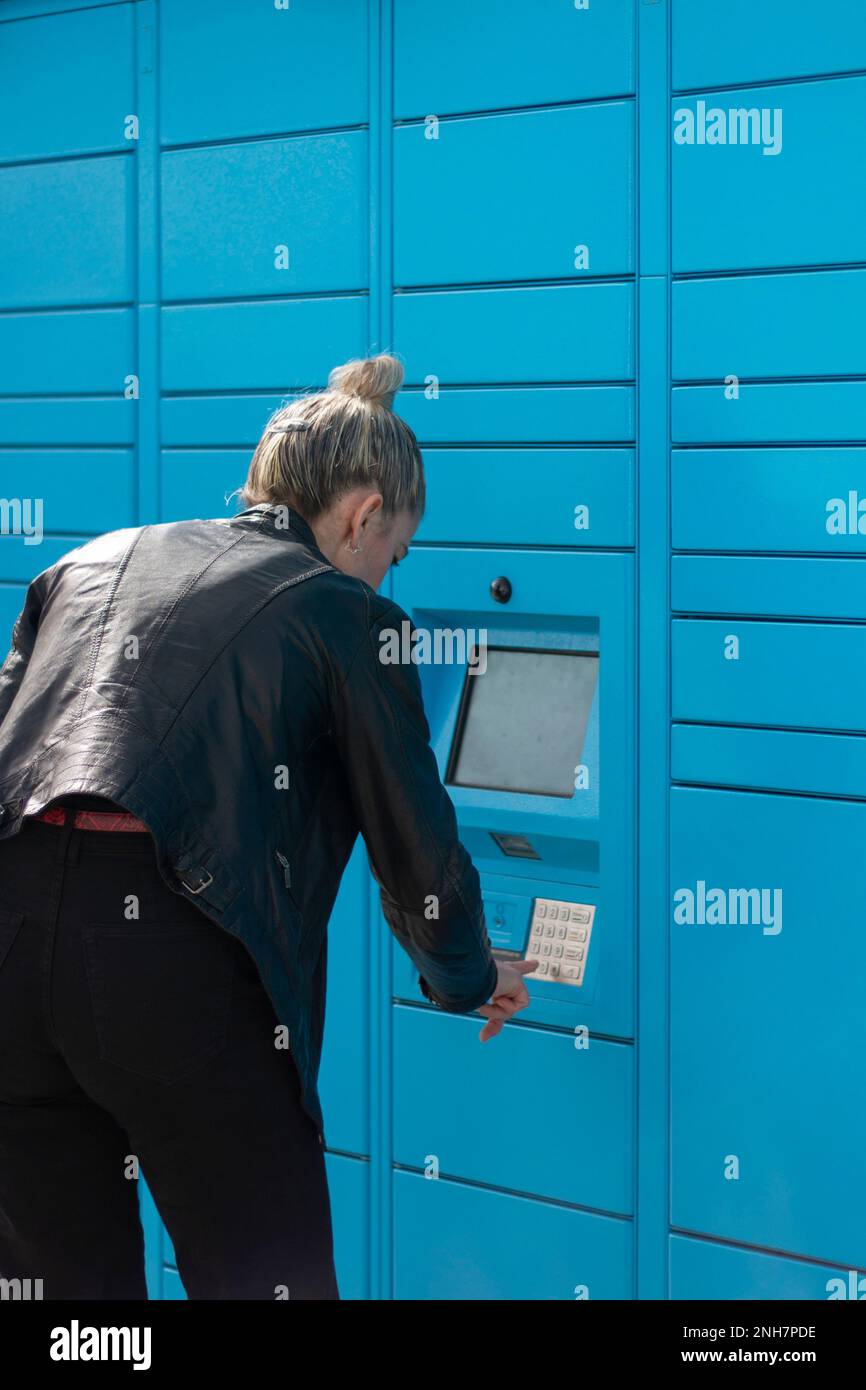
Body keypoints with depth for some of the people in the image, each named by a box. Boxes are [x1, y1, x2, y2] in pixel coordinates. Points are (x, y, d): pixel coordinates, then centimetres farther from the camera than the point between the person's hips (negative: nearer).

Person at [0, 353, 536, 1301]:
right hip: (174, 950, -5)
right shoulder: (343, 612, 10)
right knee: (266, 1278, 6)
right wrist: (470, 982, 29)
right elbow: (415, 848, 11)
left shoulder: (90, 561, 24)